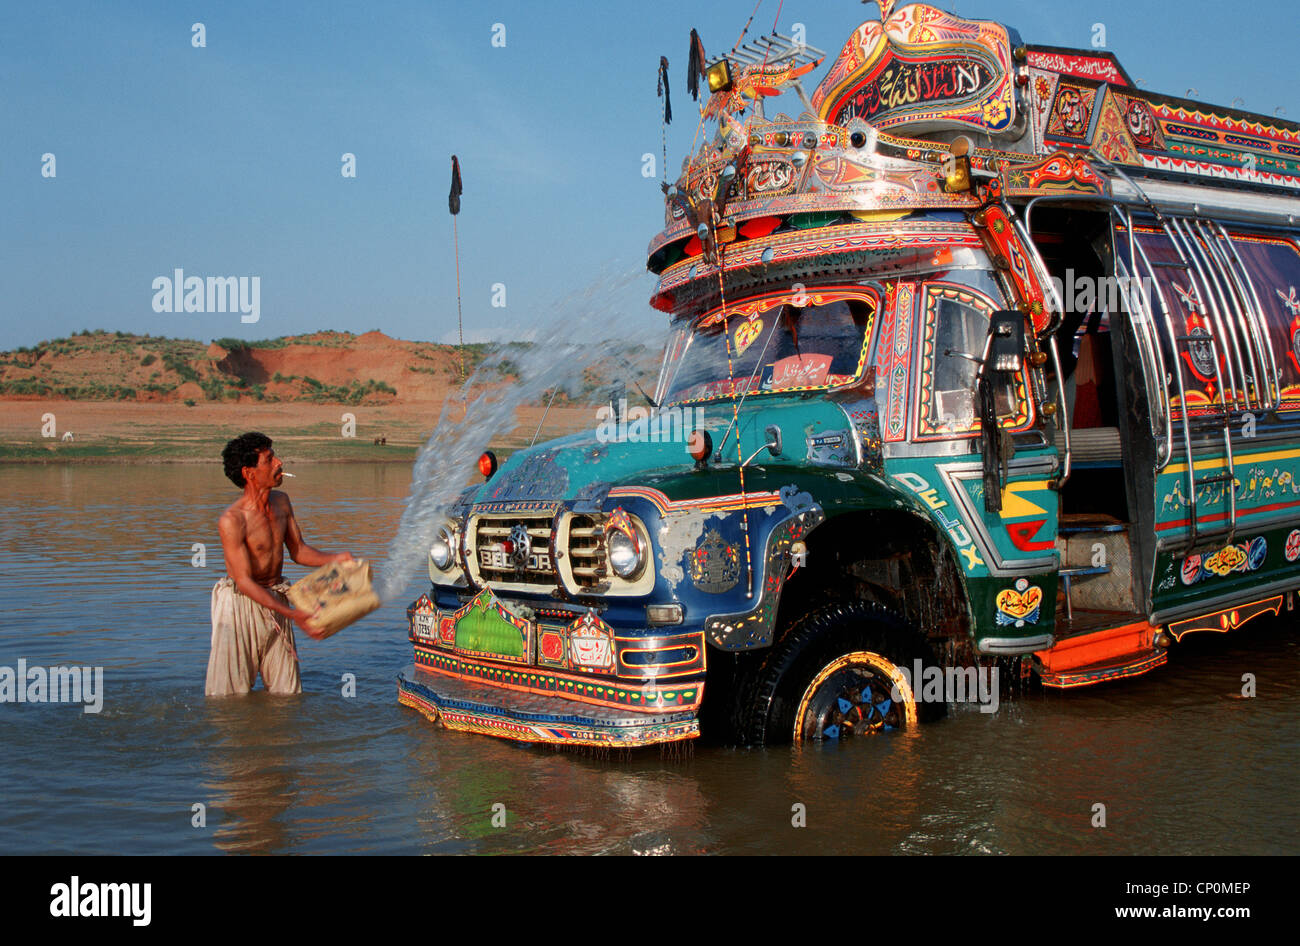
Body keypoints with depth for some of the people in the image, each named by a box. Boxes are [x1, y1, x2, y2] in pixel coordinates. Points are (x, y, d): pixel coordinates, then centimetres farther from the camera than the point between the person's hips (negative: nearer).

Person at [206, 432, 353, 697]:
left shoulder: (281, 502, 2)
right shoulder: (231, 520, -21)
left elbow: (298, 550, 12)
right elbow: (244, 581, -22)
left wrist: (335, 558, -8)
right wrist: (291, 613, -30)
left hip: (275, 600, 7)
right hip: (240, 605, -6)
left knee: (286, 692, 10)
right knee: (231, 694, 1)